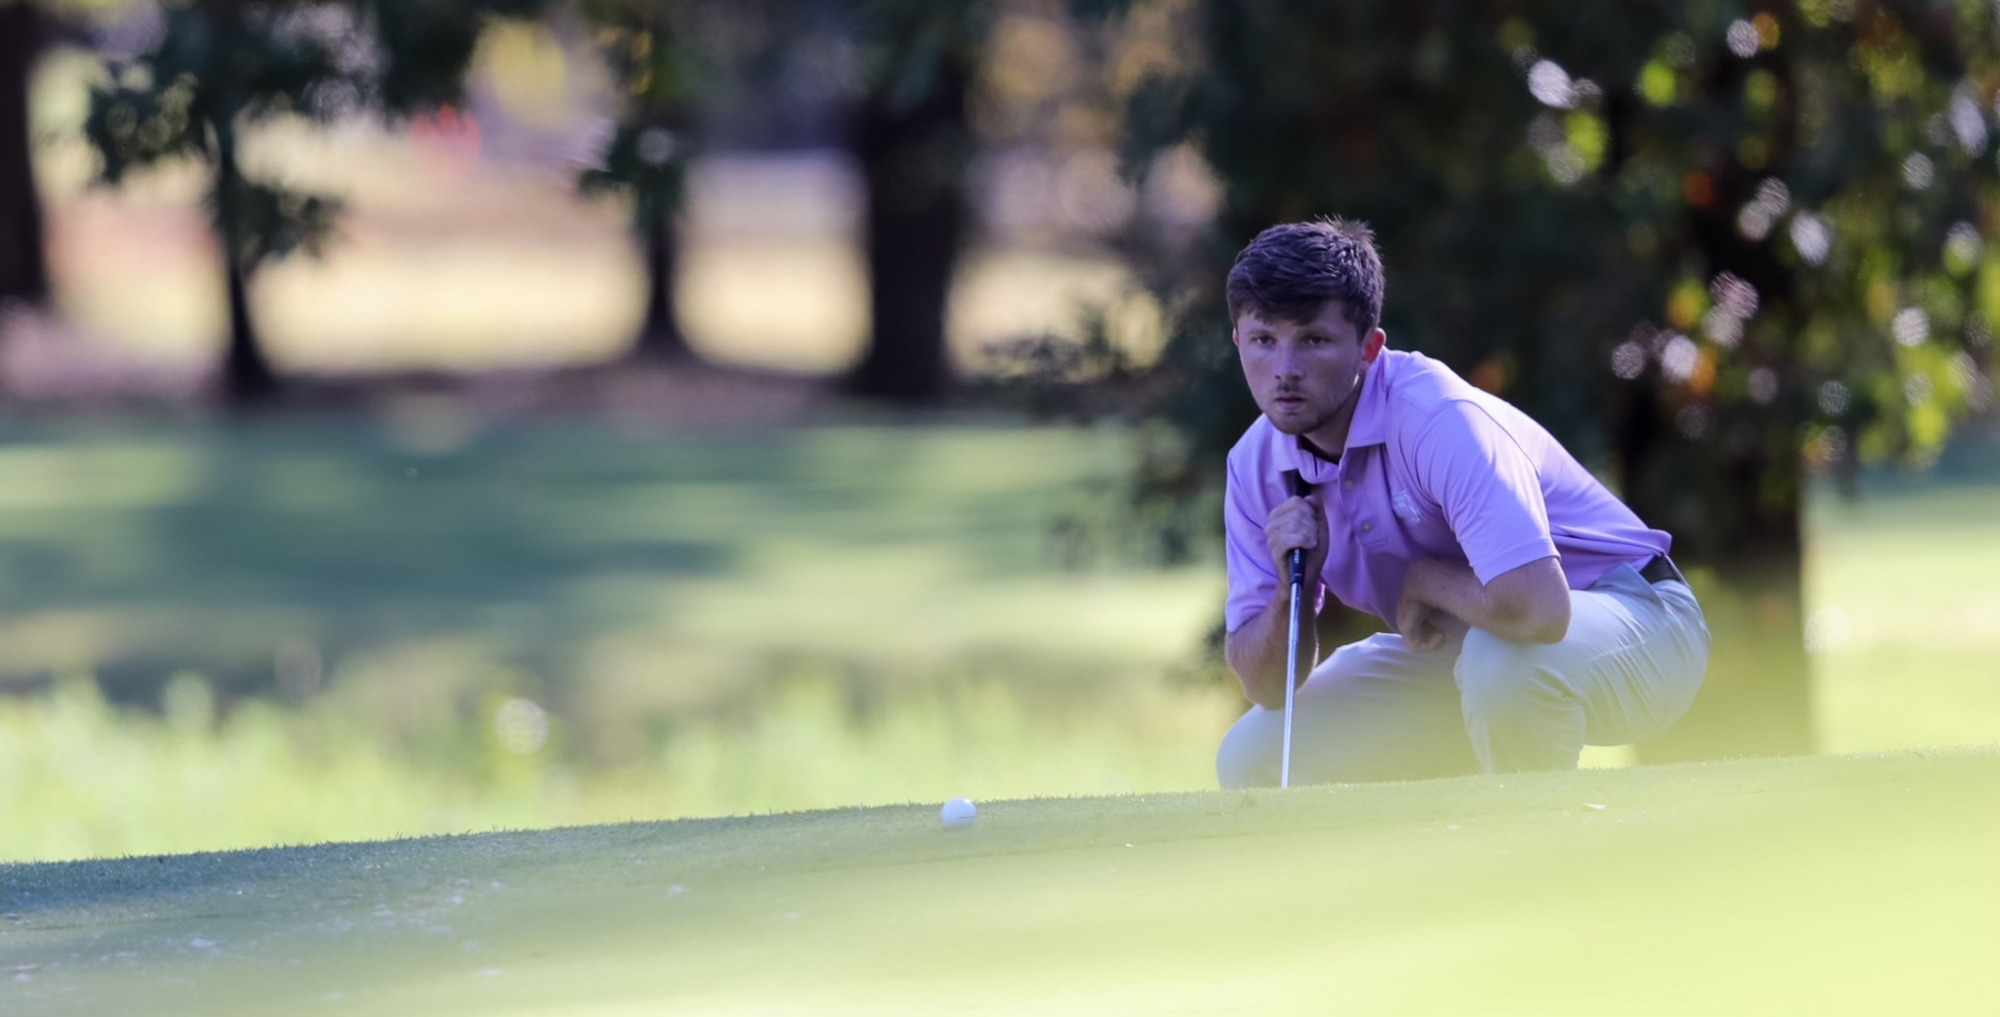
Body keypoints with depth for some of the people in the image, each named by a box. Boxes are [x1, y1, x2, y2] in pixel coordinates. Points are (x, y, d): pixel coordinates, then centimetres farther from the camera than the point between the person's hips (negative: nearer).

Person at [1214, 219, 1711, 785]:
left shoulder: (1439, 418, -29)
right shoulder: (1256, 466, -6)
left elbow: (1535, 606, -43)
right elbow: (1267, 687, -1)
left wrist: (1419, 580, -24)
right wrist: (1291, 590, -21)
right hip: (1462, 648, 7)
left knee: (1500, 659, -41)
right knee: (1253, 757, -5)